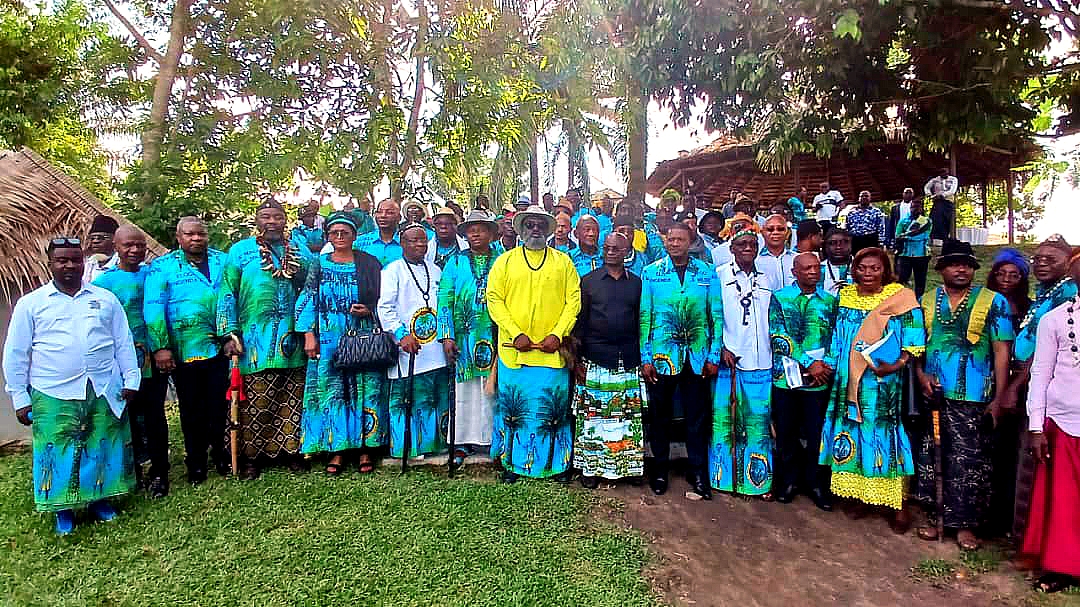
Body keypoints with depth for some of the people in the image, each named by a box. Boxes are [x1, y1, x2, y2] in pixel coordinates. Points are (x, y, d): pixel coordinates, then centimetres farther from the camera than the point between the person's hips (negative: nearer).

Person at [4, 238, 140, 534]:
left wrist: (131, 379, 4)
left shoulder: (106, 299, 9)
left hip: (105, 392, 2)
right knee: (58, 451, 2)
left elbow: (124, 343, 10)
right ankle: (63, 509, 19)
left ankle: (99, 498, 26)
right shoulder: (31, 303, 4)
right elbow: (15, 354, 5)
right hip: (54, 396, -1)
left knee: (104, 448, 8)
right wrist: (20, 398, 2)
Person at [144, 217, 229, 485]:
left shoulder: (222, 260, 11)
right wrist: (160, 347, -12)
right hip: (183, 350, -1)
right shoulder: (162, 267, 3)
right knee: (191, 408, 8)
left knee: (219, 403, 6)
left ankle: (220, 452, 25)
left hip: (219, 347, 2)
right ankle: (196, 462, 22)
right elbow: (153, 308, -4)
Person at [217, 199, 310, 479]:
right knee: (256, 403, -1)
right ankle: (250, 456, 12)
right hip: (255, 340, -2)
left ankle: (292, 451, 19)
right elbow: (227, 295, 2)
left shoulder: (300, 250, 13)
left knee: (293, 401, 7)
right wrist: (230, 334, -6)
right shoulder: (240, 251, 6)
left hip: (292, 339, 3)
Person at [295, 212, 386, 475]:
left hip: (364, 337, -1)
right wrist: (309, 335, -3)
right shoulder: (319, 264, 9)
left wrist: (369, 310, -11)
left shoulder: (369, 263, 6)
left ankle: (366, 448, 9)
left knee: (366, 391, 0)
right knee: (332, 391, 2)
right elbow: (306, 301, 6)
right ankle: (337, 450, 11)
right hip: (328, 339, 1)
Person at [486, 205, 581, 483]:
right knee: (512, 407, 6)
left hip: (553, 351, 0)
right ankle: (511, 463, 20)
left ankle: (559, 464, 20)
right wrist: (516, 334, -10)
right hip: (514, 350, 0)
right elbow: (494, 299, 1)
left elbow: (574, 300, 3)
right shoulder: (505, 261, 8)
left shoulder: (563, 261, 9)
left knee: (555, 408, 6)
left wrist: (557, 335, -9)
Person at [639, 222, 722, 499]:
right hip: (661, 355, 0)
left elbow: (716, 317, 4)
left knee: (697, 416, 9)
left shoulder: (708, 273, 4)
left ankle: (698, 471, 24)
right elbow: (644, 317, 1)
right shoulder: (651, 272, 2)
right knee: (659, 415, 10)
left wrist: (714, 356, -1)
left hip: (697, 357, 1)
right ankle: (660, 469, 26)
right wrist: (645, 357, -4)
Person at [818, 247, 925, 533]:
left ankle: (898, 504, 10)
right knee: (854, 434, 8)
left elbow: (915, 339, -8)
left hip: (885, 382, -4)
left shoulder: (901, 297, -4)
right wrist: (830, 365, 10)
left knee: (885, 436, -1)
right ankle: (859, 494, 21)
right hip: (849, 381, 4)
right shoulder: (845, 296, 9)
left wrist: (897, 364, -20)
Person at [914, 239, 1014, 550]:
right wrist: (921, 375, -4)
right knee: (930, 457, 9)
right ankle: (933, 514, 23)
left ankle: (964, 523, 15)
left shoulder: (993, 302, 0)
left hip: (973, 398, -3)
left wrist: (998, 398, -6)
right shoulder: (926, 302, 9)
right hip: (933, 395, 3)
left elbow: (1001, 350, -2)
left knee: (968, 462, 1)